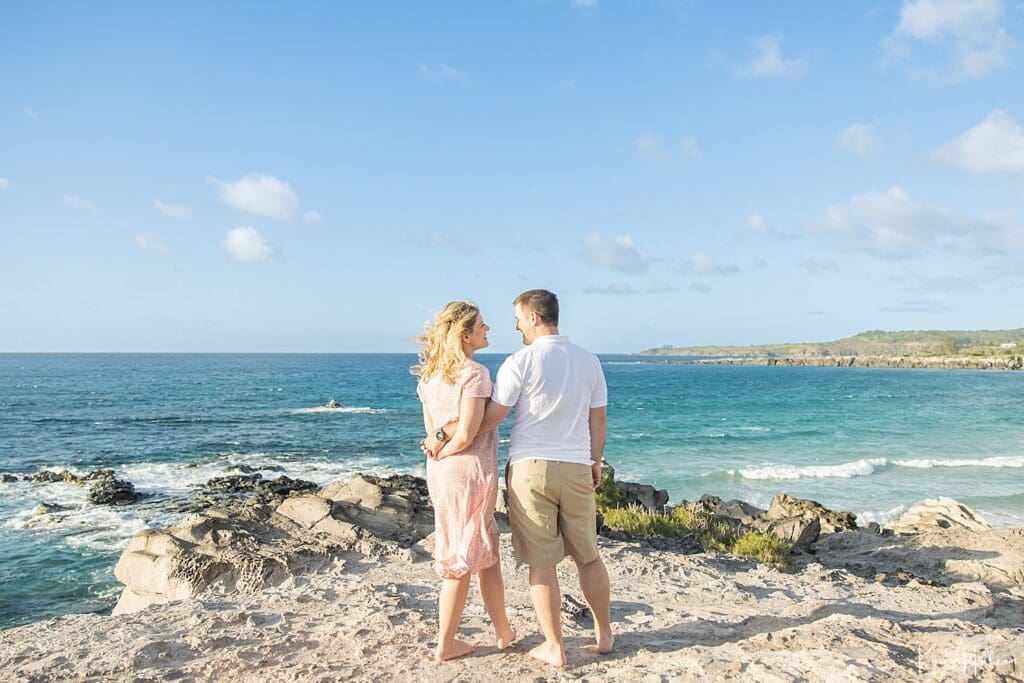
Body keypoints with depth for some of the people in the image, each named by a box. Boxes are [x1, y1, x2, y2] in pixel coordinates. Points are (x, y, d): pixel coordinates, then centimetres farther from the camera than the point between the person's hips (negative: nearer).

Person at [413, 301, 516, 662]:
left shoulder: (429, 374, 8)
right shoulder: (475, 373, -16)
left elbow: (431, 428, 12)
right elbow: (467, 434, -20)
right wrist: (442, 452, -5)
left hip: (440, 470, 8)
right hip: (470, 469, -8)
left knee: (487, 551, 18)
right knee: (464, 559, 8)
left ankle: (503, 631, 26)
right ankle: (445, 644, 22)